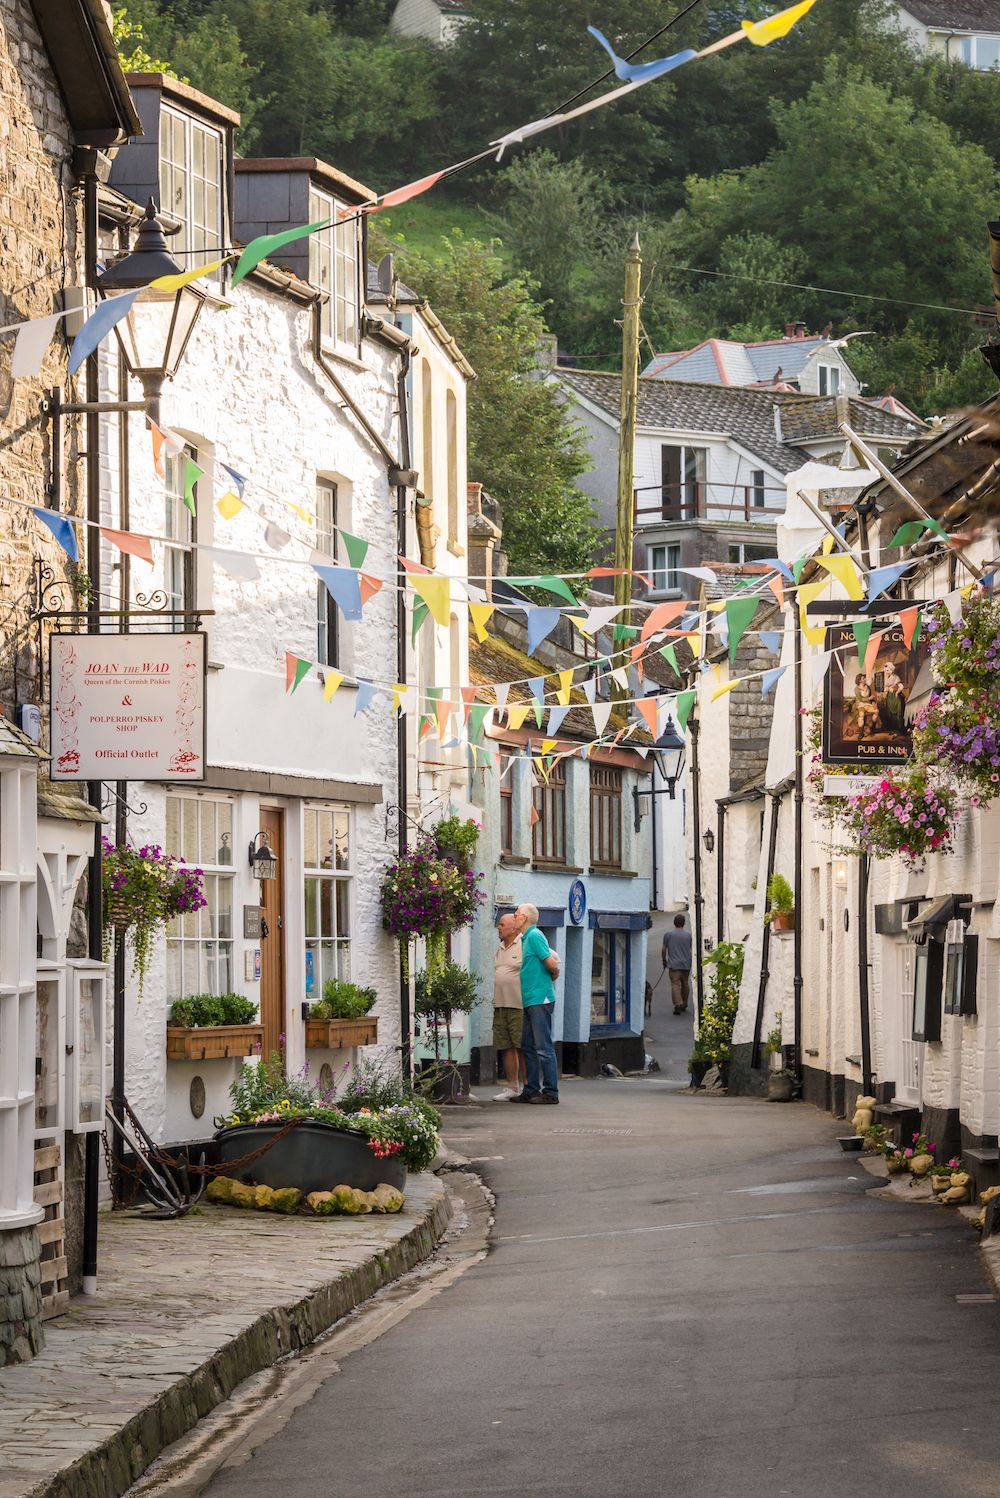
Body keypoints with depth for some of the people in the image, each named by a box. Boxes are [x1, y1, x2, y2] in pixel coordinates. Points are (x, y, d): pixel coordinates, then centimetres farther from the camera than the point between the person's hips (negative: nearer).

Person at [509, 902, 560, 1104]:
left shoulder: (534, 936, -11)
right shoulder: (526, 938, 18)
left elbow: (552, 963, -17)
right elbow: (552, 960, 24)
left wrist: (553, 974, 1)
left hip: (540, 999, -10)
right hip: (530, 1001, 10)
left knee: (543, 1047, -8)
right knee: (528, 1047, 12)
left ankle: (550, 1092, -7)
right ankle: (531, 1090, 16)